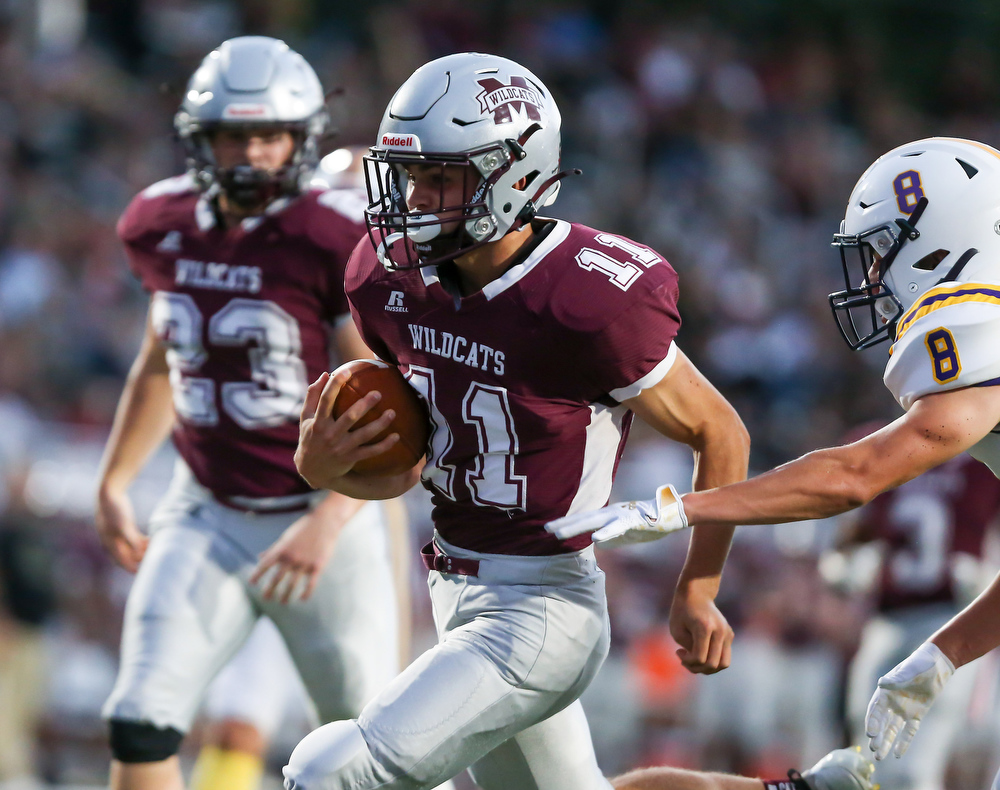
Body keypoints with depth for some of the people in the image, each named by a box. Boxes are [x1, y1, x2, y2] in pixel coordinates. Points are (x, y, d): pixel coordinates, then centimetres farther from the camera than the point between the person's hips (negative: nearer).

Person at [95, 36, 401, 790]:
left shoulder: (336, 243, -17)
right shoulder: (162, 227, 2)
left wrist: (327, 523, -25)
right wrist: (112, 484, 23)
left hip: (321, 514, -4)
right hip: (206, 517, 4)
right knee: (140, 728, -9)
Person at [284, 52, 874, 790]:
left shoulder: (588, 305, -23)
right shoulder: (394, 280, -2)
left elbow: (720, 434, -9)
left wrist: (696, 592, -3)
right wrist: (322, 467, -12)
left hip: (542, 612, -8)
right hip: (458, 592, 8)